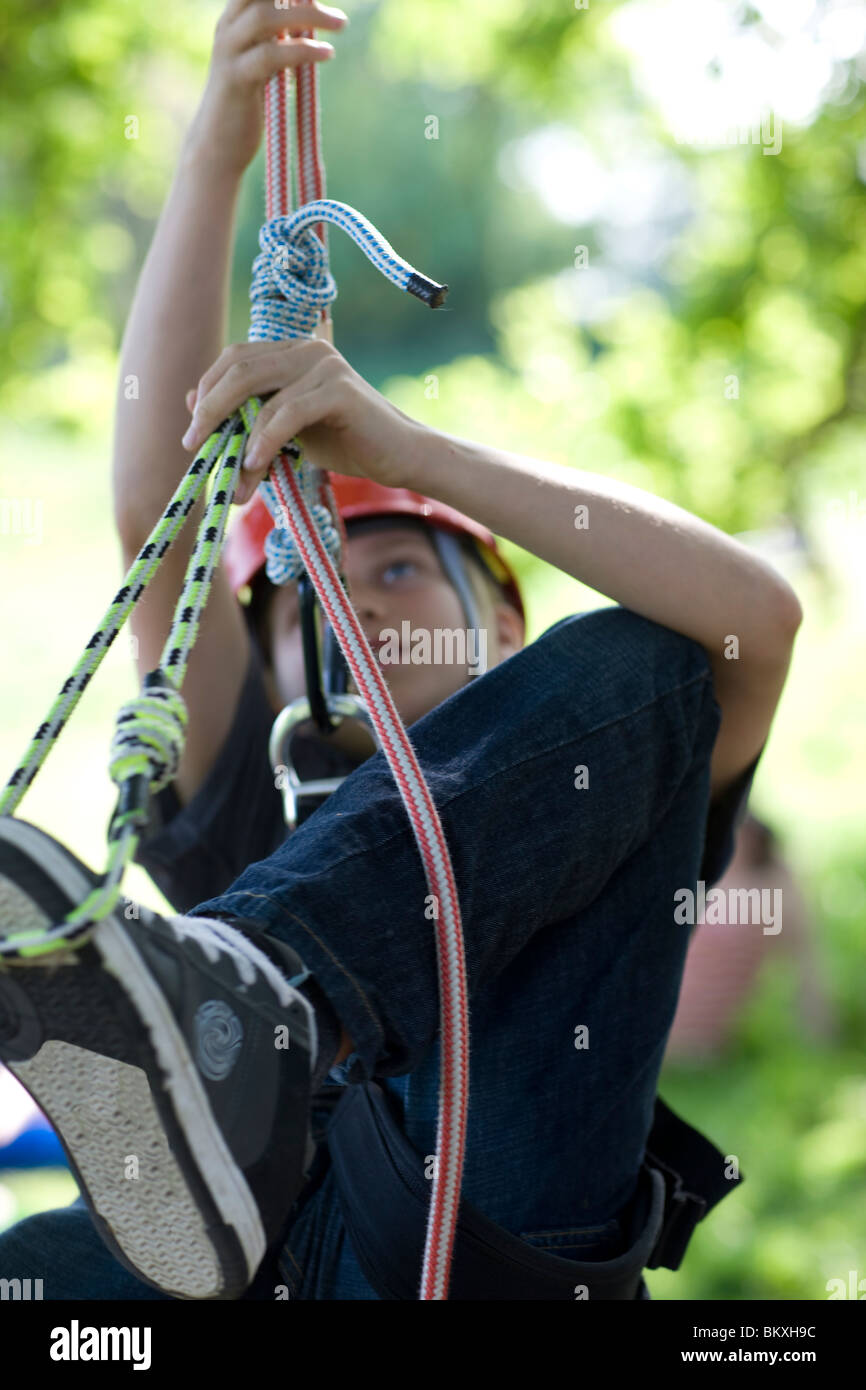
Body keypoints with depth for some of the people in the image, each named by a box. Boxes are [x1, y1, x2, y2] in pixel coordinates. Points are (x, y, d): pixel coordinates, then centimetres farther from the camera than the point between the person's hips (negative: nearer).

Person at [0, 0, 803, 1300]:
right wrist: (216, 154, 12)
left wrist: (400, 446, 3)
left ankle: (238, 995, -34)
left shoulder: (603, 804, 31)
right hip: (271, 1257, 2)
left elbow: (759, 615, 8)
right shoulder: (252, 833, 34)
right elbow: (154, 518, 21)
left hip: (500, 1233, -2)